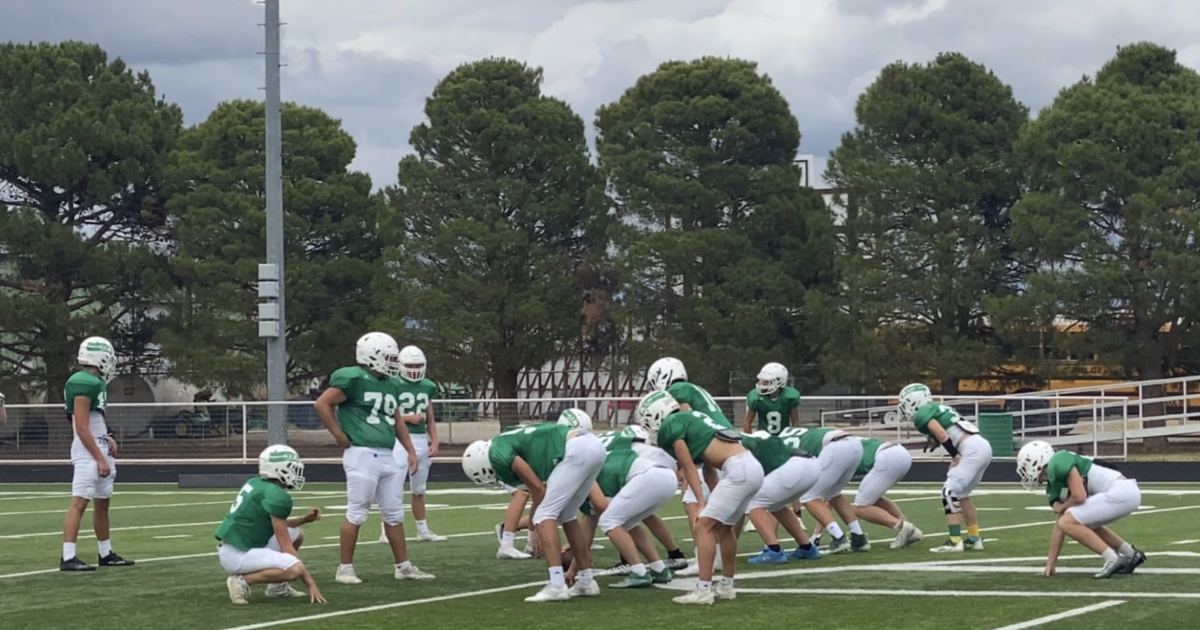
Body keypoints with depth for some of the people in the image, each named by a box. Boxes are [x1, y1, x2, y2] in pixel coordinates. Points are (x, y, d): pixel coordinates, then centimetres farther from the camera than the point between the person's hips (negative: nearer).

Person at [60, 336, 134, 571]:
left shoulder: (95, 382, 12)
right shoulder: (84, 383, -17)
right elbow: (82, 428, -20)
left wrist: (108, 439, 7)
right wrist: (100, 459, -20)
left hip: (99, 449, 10)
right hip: (88, 453, -10)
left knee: (103, 502, 17)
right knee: (80, 502, -13)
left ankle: (106, 554, 27)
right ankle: (68, 558, -17)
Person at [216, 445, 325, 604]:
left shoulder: (255, 483, 10)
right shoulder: (277, 496, -16)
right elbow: (286, 547, -15)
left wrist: (304, 519, 14)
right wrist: (310, 582, -13)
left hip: (241, 545, 10)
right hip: (237, 555, -10)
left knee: (296, 535, 18)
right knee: (295, 570, -27)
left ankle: (278, 586, 18)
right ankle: (242, 580, -15)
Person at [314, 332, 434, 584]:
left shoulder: (391, 385, 15)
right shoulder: (353, 378, -10)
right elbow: (322, 404, -12)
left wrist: (410, 450, 21)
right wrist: (340, 437, -11)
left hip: (388, 456, 8)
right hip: (362, 454, -8)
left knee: (394, 513, 11)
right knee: (357, 512, -3)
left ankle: (403, 566, 18)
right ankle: (345, 568, 6)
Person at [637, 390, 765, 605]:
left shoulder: (671, 426, 0)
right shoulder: (689, 418, 24)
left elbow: (689, 468, -3)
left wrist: (702, 503, -3)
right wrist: (713, 502, 26)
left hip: (739, 470, -9)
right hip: (752, 467, 9)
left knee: (704, 525, -6)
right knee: (723, 526, 20)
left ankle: (703, 590, -9)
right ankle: (726, 586, 27)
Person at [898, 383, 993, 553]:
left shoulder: (922, 414, -3)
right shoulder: (935, 410, 24)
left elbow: (942, 435, -15)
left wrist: (955, 456, -6)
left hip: (973, 449, -9)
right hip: (981, 446, 9)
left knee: (950, 491, -8)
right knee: (961, 493, 20)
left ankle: (954, 541, -11)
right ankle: (975, 539, 24)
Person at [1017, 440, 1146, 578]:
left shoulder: (1058, 463, -9)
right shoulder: (1055, 485, 19)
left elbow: (1079, 497, -17)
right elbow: (1059, 527, 23)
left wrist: (1062, 508, 5)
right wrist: (1051, 563, 25)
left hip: (1120, 492, -10)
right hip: (1129, 493, 10)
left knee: (1067, 522, -9)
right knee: (1086, 524, 31)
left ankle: (1112, 559, -11)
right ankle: (1131, 555, 28)